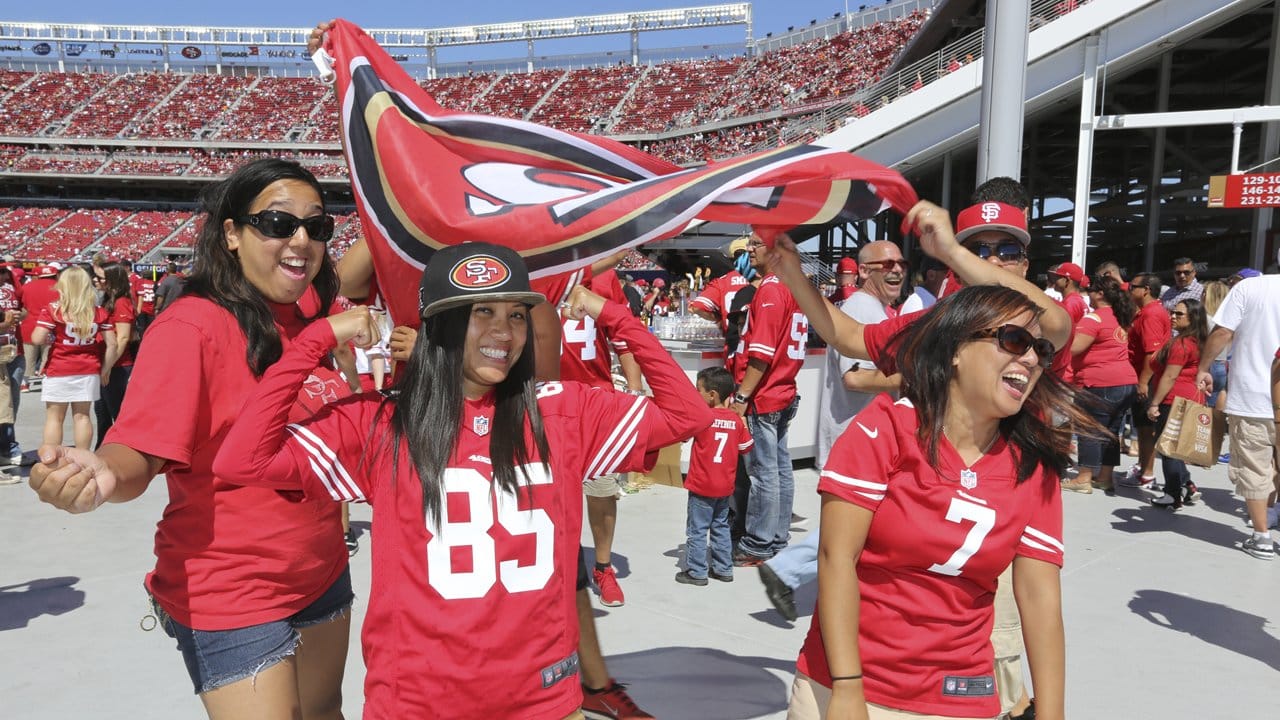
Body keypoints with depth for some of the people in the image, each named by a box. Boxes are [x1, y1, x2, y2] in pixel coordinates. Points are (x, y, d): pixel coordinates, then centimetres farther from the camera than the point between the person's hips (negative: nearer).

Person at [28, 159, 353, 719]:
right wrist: (104, 474, -45)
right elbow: (139, 453, -24)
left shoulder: (310, 315, -1)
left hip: (322, 574, 7)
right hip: (232, 599, -7)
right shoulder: (193, 326, -19)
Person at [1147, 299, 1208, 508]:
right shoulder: (1198, 342, 13)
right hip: (1193, 399, 9)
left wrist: (1154, 404, -15)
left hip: (1175, 400, -9)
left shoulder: (1181, 343, -17)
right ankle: (1187, 486, 19)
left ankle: (1174, 495, 3)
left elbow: (1170, 377, -18)